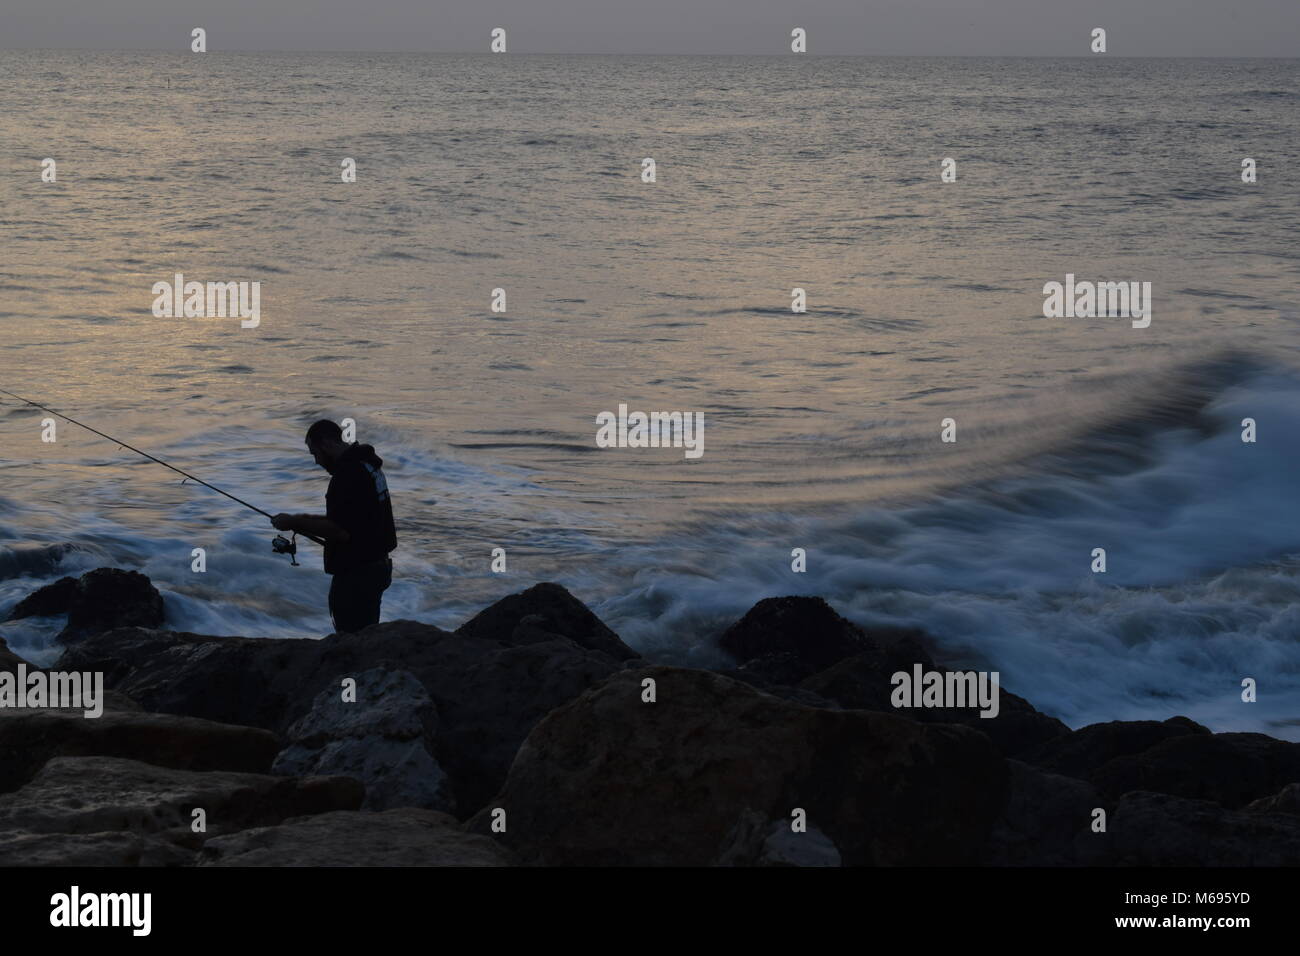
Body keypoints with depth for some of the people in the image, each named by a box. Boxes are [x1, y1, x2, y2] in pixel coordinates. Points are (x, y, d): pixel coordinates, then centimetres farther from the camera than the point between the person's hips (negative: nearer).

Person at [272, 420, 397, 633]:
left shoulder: (348, 473, -20)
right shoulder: (367, 464, 13)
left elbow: (341, 531, -24)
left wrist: (295, 522, -14)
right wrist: (306, 522, 17)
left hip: (356, 574, -11)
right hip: (376, 567, 11)